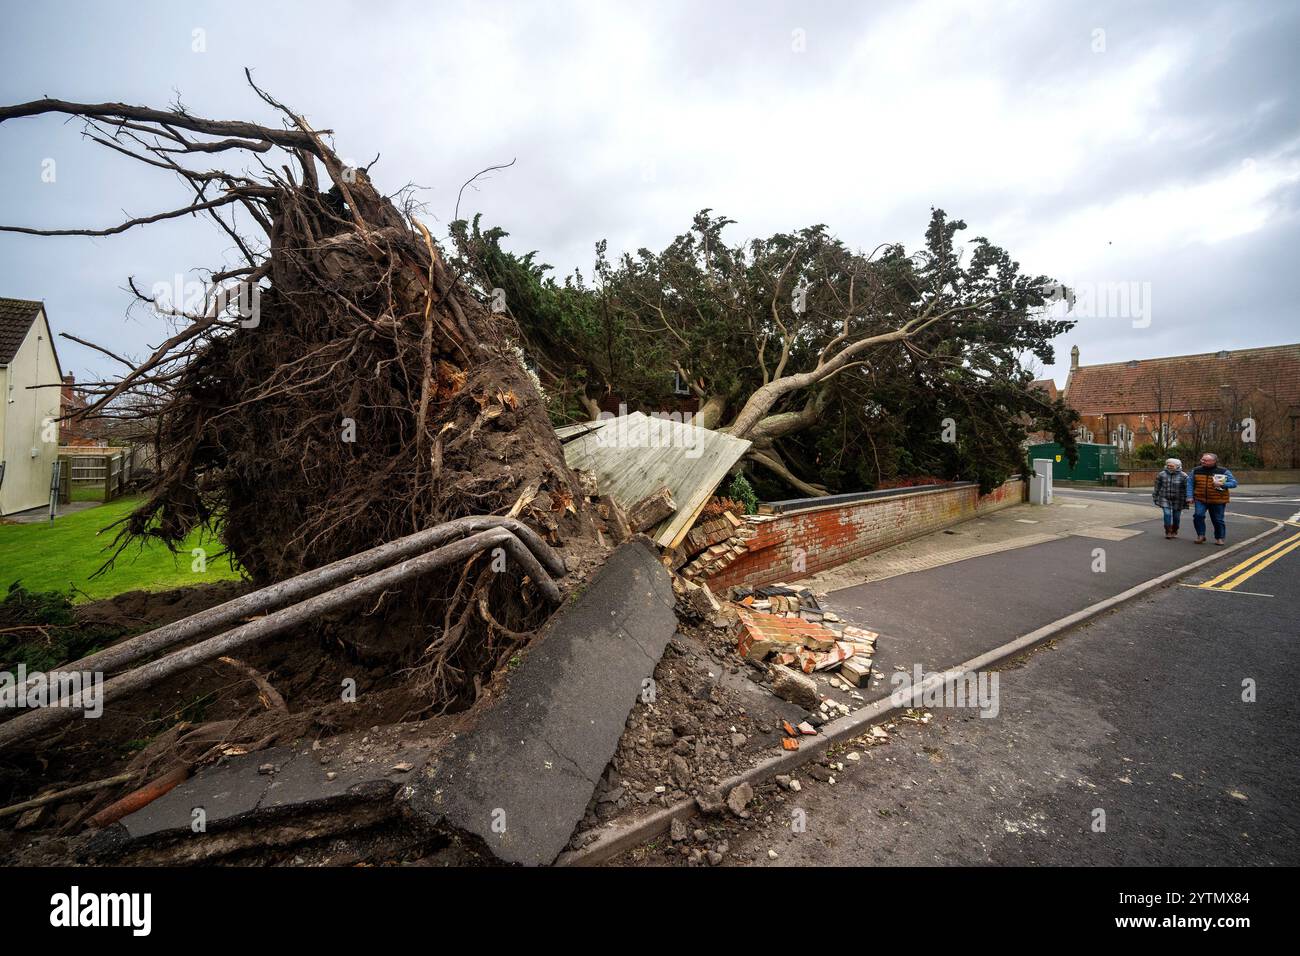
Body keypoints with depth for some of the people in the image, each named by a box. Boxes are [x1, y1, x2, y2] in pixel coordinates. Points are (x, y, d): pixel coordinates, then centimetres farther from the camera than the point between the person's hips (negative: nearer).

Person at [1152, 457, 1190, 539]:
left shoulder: (1183, 476, -7)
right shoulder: (1161, 474, -2)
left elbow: (1188, 489, -4)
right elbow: (1157, 487, 7)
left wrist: (1188, 500, -7)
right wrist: (1155, 498, 10)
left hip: (1178, 500, 0)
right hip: (1165, 499, 0)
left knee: (1176, 517, 7)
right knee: (1167, 515, -11)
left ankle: (1174, 532, 27)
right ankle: (1168, 532, 0)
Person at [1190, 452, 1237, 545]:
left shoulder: (1223, 471, -1)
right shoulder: (1196, 471, 3)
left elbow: (1234, 483, -1)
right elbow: (1191, 484, 7)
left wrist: (1222, 484, -20)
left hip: (1218, 501, -1)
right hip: (1201, 499, 1)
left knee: (1218, 520, 7)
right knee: (1198, 515, -19)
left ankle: (1220, 538, 23)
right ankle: (1200, 535, -4)